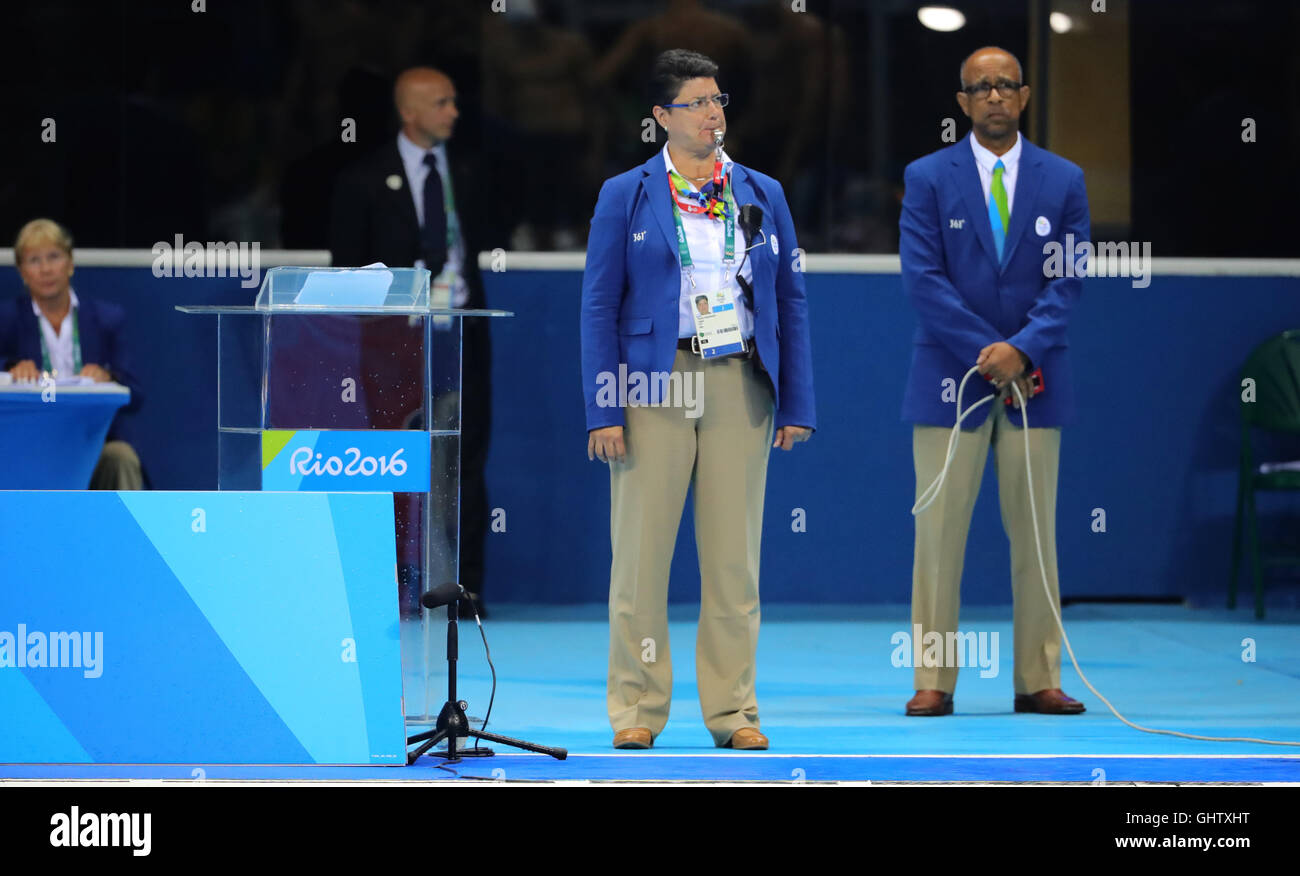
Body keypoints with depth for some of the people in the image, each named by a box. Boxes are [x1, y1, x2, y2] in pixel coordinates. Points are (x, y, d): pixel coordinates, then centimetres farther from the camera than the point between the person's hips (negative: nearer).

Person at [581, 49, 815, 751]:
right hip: (654, 384, -2)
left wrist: (796, 404, 4)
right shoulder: (625, 196, 5)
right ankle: (637, 708, 5)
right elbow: (599, 305, 2)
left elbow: (790, 299, 12)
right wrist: (603, 412, -7)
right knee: (641, 548, -3)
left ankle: (733, 710, 9)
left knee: (735, 554, 3)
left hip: (740, 384, 2)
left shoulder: (763, 194, 12)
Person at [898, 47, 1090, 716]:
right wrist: (988, 355, -13)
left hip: (1035, 381, 2)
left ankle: (1038, 681, 8)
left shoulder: (1063, 180, 7)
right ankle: (934, 682, 1)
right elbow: (923, 278, -6)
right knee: (939, 534, -2)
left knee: (1036, 535, 3)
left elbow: (1071, 280, 1)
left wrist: (1022, 349, -14)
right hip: (950, 382, -2)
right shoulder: (927, 178, 2)